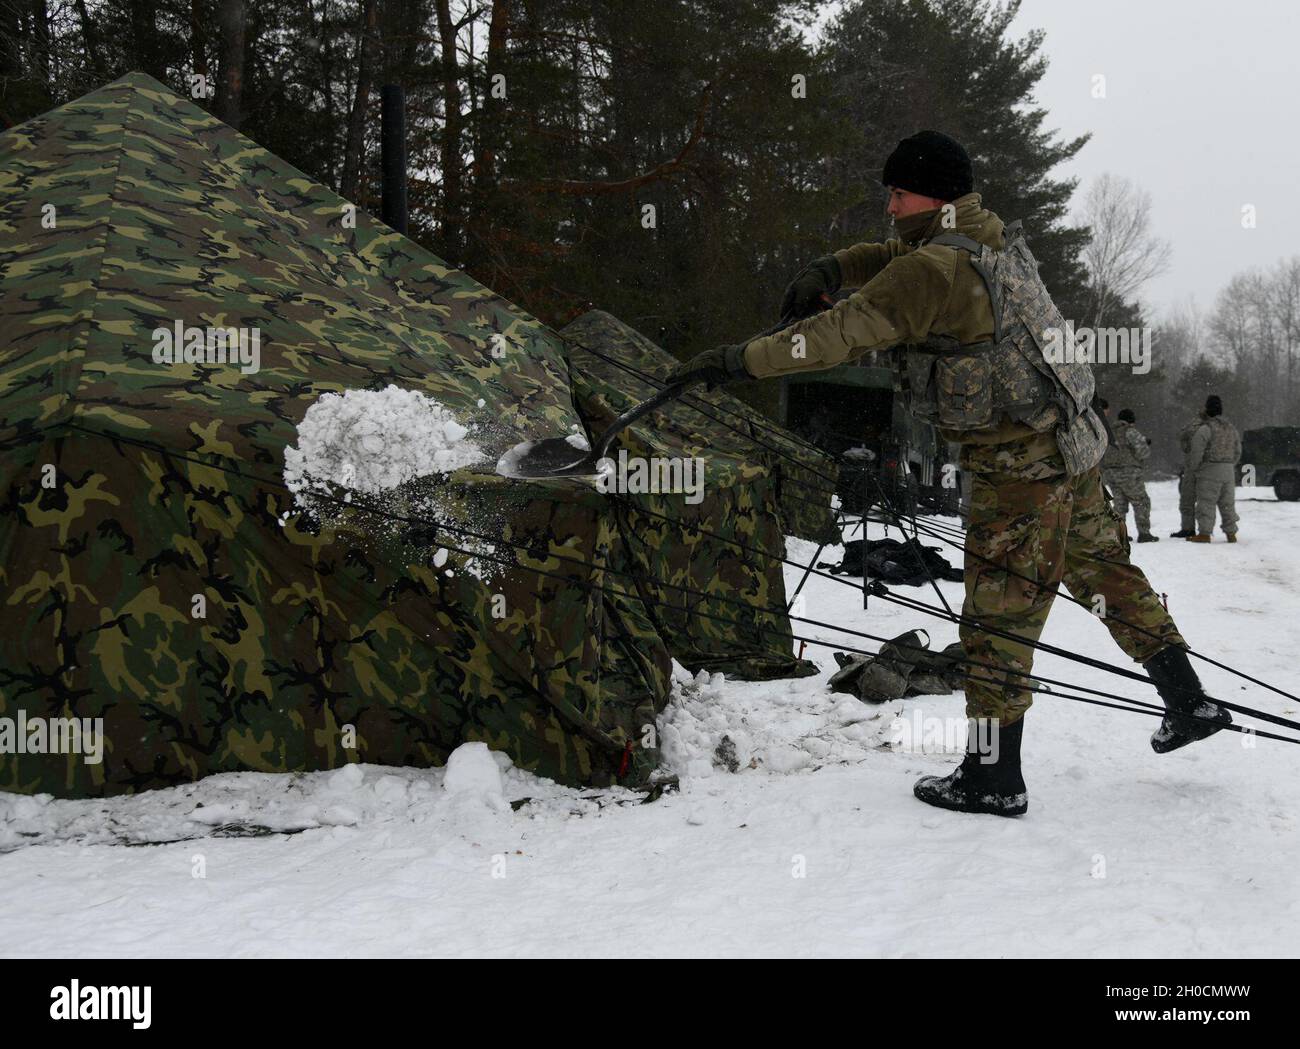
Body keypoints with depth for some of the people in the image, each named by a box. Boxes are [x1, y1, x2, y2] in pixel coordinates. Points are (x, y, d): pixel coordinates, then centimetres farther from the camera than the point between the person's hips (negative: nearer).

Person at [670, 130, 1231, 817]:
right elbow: (897, 258, 21)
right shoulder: (997, 239, 9)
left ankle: (993, 778, 6)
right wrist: (830, 269, 5)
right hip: (1073, 444, 9)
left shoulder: (934, 271, -20)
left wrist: (742, 361, -22)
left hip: (1019, 466, -9)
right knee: (1104, 574, 22)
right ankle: (1189, 703, 30)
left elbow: (843, 333, -25)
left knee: (997, 619, -1)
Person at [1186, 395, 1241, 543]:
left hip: (1210, 471, -7)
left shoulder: (1205, 429, -12)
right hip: (1229, 472, 7)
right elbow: (1237, 452, 18)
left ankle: (1204, 533, -5)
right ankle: (1231, 533, 14)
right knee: (1227, 503, 12)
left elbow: (1196, 452, -13)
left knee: (1206, 503, -4)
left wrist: (1192, 468, 1)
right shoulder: (1231, 429, 13)